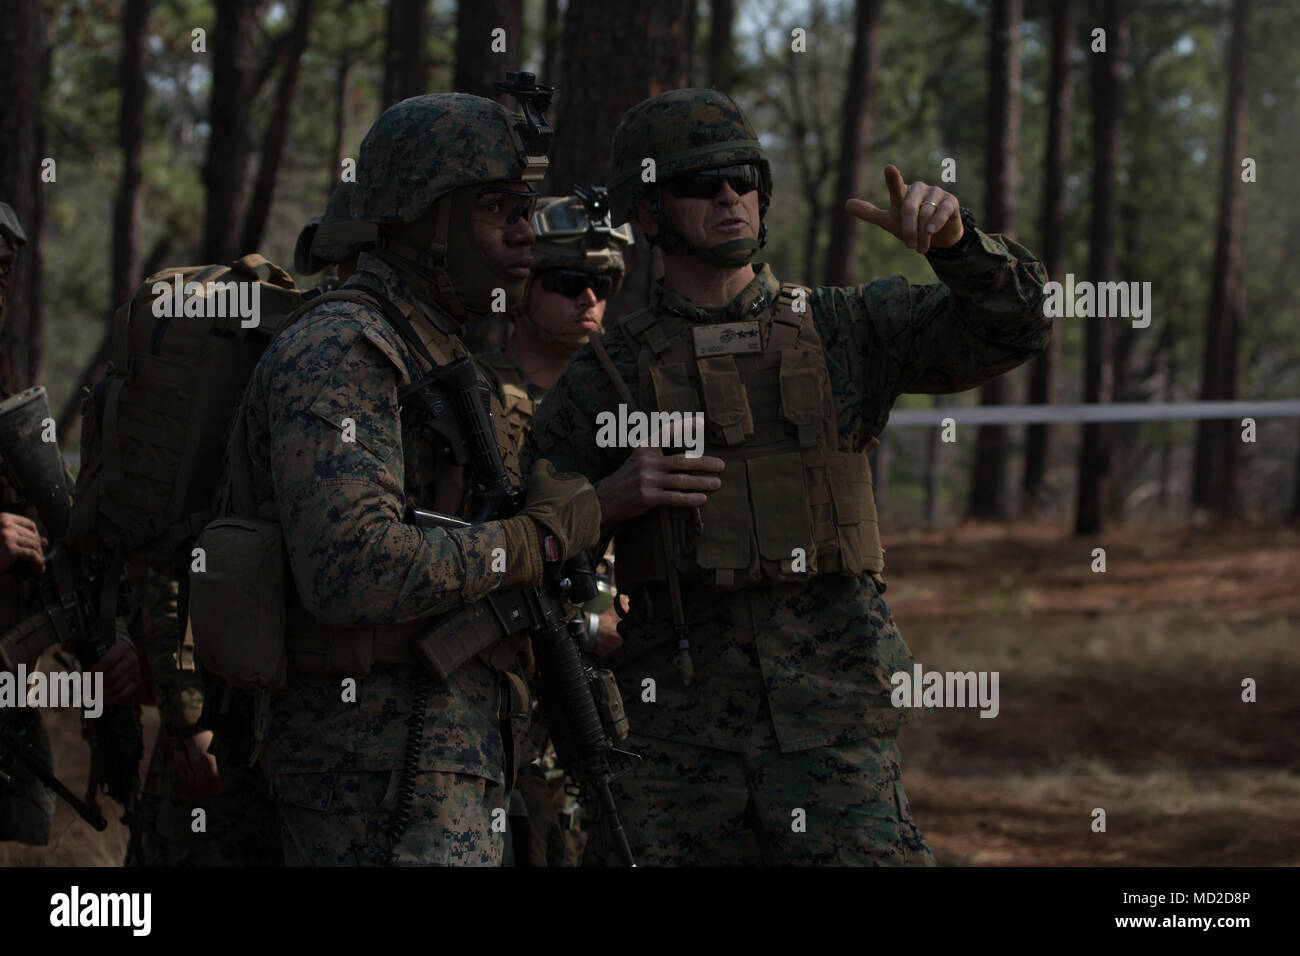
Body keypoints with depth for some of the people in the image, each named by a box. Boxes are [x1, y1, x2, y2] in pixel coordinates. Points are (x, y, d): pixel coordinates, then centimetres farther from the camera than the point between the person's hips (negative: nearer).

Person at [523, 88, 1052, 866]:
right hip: (675, 724, 0)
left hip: (829, 721, 0)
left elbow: (1012, 326, 1)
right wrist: (609, 500, -11)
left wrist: (953, 237, -17)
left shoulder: (848, 330, 10)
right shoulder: (608, 376, 7)